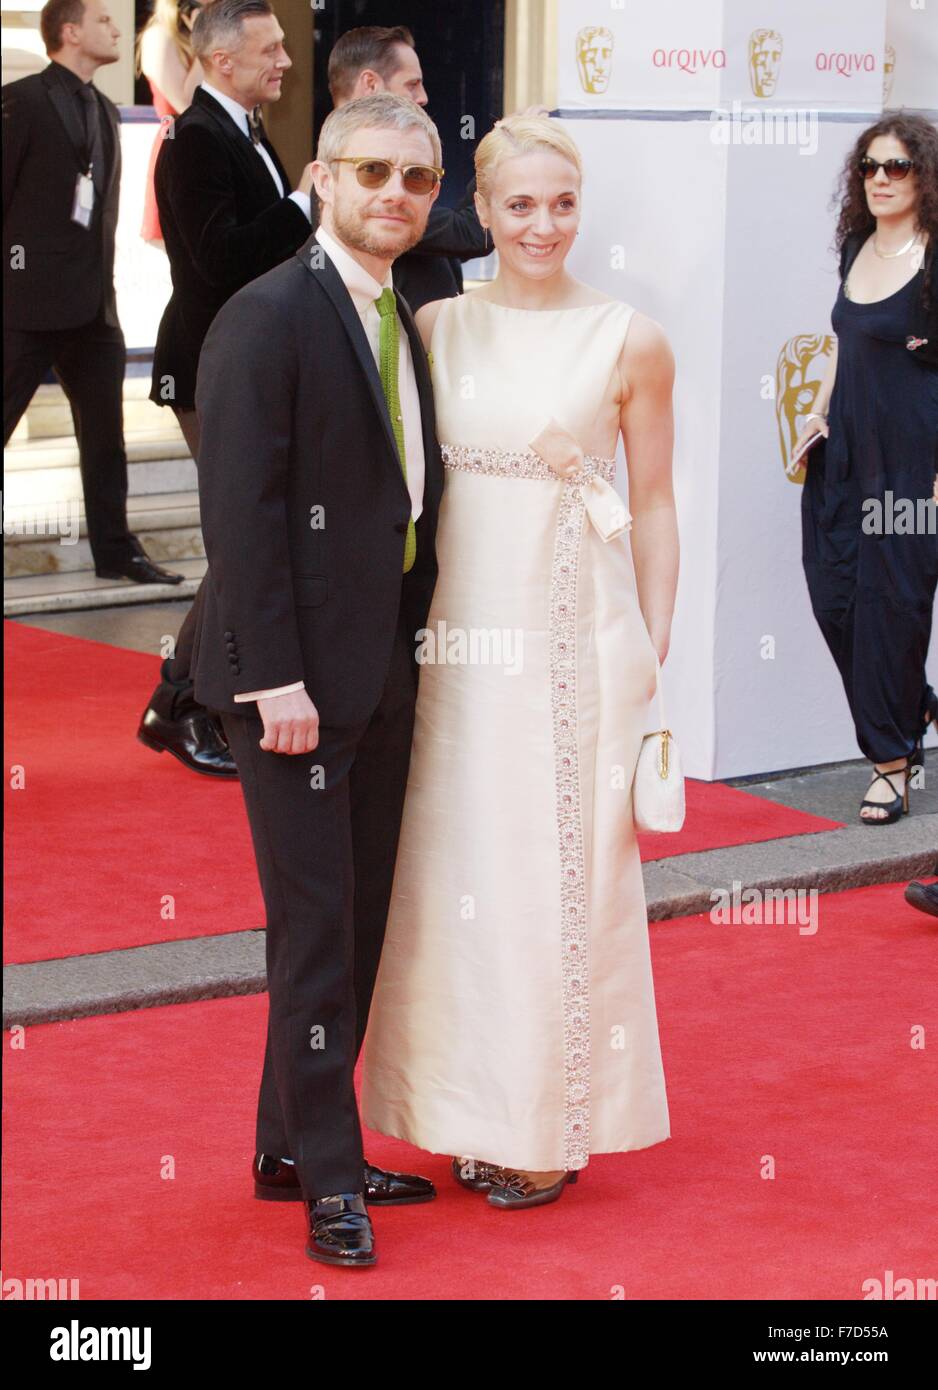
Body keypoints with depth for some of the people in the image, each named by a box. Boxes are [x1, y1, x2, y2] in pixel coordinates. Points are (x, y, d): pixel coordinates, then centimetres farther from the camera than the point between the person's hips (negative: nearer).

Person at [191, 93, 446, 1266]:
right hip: (297, 675, -8)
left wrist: (415, 641, 7)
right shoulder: (268, 318, -13)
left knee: (359, 921, 13)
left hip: (383, 670, 8)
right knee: (316, 926, -2)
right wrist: (276, 678, -20)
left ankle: (292, 1147, 24)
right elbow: (241, 511, -17)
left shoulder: (404, 322, 13)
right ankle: (329, 1177, 9)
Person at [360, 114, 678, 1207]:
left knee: (564, 871, 2)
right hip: (459, 629, 3)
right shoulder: (435, 329, 5)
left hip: (577, 635, -3)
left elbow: (655, 507, 1)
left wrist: (655, 661, -1)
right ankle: (475, 1112, 22)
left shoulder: (628, 341, -3)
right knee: (457, 865, 8)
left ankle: (556, 1127, 16)